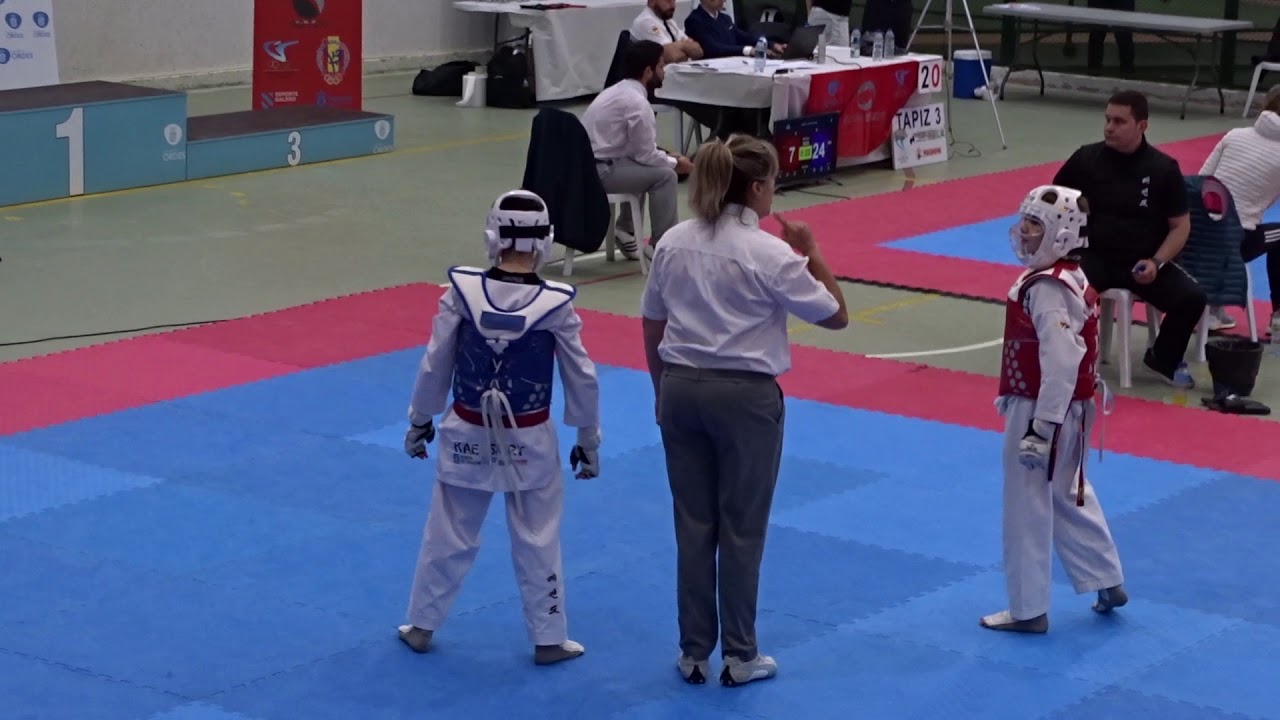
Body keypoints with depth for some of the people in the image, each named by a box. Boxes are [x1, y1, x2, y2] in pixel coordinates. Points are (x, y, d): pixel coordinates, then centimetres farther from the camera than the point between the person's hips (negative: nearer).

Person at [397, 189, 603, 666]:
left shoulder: (462, 292, -14)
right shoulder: (555, 305, -15)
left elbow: (435, 364, -6)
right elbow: (583, 378, -6)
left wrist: (420, 420, 9)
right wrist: (589, 440, 7)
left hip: (468, 435, 1)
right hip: (529, 441, -1)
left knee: (447, 536, 15)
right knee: (537, 542, 13)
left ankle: (421, 626, 27)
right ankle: (549, 638, 21)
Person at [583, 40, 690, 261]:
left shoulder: (617, 91, 14)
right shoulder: (637, 103, -16)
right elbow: (645, 154, -12)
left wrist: (666, 157, 16)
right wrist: (675, 163, 5)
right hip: (597, 172, -10)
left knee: (642, 168, 26)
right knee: (664, 175, -8)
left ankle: (625, 229, 27)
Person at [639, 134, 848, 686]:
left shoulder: (673, 243, 1)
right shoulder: (771, 254, -14)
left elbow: (651, 329, 8)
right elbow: (836, 316, -5)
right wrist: (811, 254, 2)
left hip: (682, 391, 5)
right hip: (745, 397, -5)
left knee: (693, 526, 13)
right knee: (742, 531, 8)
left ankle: (694, 654, 20)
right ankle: (739, 658, 17)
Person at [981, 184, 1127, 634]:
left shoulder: (1048, 290, -24)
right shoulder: (1072, 279, 6)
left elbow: (1061, 363, -29)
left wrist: (1042, 429, -27)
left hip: (1040, 413, -10)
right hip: (1069, 411, 10)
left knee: (1027, 509, 3)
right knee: (1070, 496, 25)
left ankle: (1028, 610, 15)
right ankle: (1107, 581, 34)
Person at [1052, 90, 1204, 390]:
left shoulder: (1163, 169, -3)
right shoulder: (1086, 159, -2)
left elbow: (1180, 225, 2)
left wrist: (1157, 263, -13)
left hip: (1144, 263, 1)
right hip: (1094, 257, -1)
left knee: (1192, 297, -22)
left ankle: (1163, 359, 9)